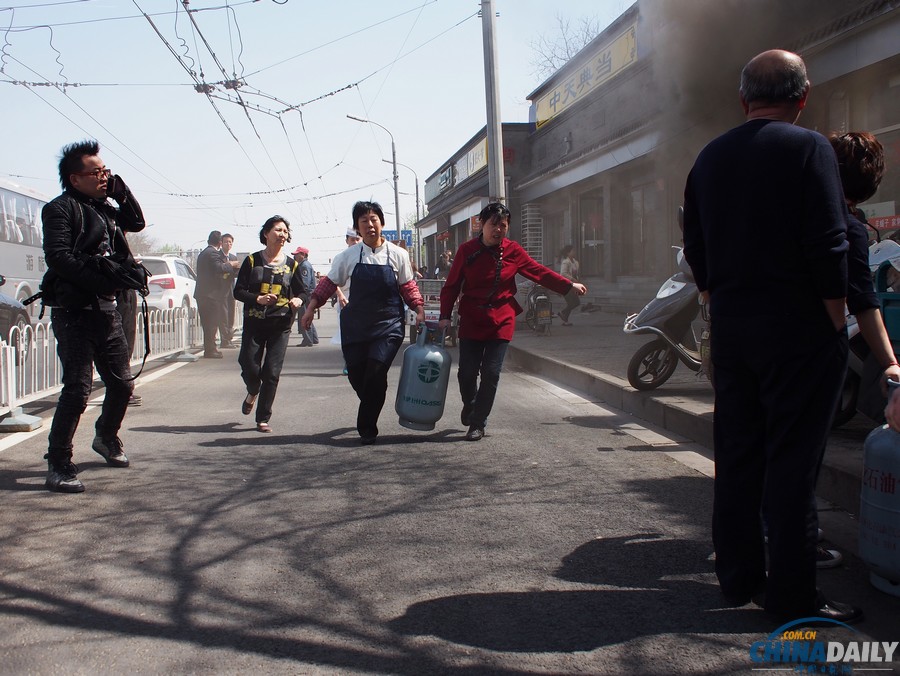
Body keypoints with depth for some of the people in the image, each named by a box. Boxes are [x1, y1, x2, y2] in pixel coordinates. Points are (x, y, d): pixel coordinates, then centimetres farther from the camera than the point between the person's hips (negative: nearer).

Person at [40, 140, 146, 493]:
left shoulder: (103, 207, 18)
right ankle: (58, 464, -1)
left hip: (106, 310, 8)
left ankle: (107, 438, 39)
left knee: (122, 384, 14)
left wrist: (118, 188, 11)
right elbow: (58, 257, -17)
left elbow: (136, 222, 26)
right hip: (74, 312, -8)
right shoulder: (61, 208, -6)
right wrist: (103, 280, -25)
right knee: (78, 388, -12)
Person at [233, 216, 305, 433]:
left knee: (272, 373, -3)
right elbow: (238, 291, 0)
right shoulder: (252, 261, 2)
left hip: (280, 326, 1)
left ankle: (263, 419, 8)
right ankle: (253, 393, 34)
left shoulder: (291, 264, 6)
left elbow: (301, 291, 13)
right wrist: (258, 299, -18)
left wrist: (297, 300, -11)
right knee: (250, 368, -3)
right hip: (254, 324, 0)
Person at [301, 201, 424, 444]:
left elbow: (407, 287, 8)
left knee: (376, 371, -16)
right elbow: (329, 283, 8)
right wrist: (310, 309, 4)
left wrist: (419, 310, -3)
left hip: (388, 324, -2)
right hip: (356, 323, 2)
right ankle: (369, 413, 31)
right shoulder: (348, 255, 1)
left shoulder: (397, 255, 0)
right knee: (355, 373, 1)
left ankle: (367, 427, -2)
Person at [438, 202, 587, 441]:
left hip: (501, 322, 0)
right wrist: (445, 316, -9)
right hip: (471, 322, 0)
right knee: (467, 372, -1)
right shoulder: (467, 250, -2)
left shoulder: (512, 251, 1)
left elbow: (539, 272, 7)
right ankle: (469, 405, 33)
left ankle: (478, 423, 11)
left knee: (491, 373, -3)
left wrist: (569, 286, 5)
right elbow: (451, 285, 0)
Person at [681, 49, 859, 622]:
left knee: (736, 454, 12)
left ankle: (738, 577, 21)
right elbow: (828, 247, -15)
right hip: (799, 328, -6)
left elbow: (696, 251, 12)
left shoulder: (710, 157, 10)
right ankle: (792, 593, 6)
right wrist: (836, 327, -7)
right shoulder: (808, 148, -9)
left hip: (731, 327, 6)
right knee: (793, 460, -1)